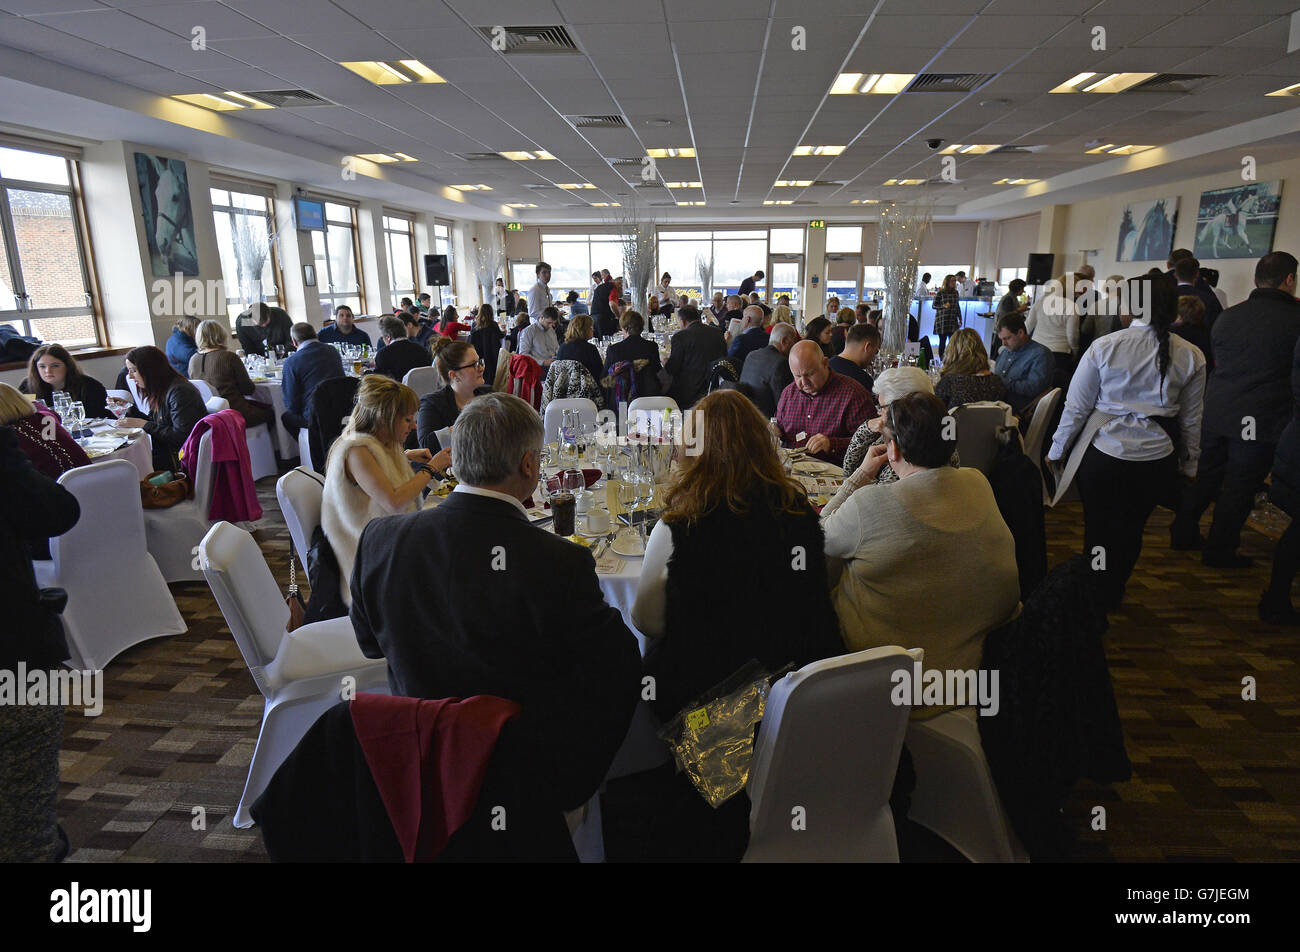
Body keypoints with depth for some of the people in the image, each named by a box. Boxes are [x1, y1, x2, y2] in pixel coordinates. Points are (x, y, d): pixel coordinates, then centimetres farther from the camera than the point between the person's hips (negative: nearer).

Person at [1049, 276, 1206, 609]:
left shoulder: (1104, 347, -10)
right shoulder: (1191, 357, -1)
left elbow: (1076, 407, -6)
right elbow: (1191, 420, 6)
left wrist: (1057, 450, 5)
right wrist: (1189, 465, 18)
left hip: (1103, 457, -2)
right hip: (1156, 462, 3)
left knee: (1098, 529, 13)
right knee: (1130, 531, 19)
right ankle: (1112, 598, 35)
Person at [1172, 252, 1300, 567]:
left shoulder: (1227, 316, 4)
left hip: (1216, 413, 5)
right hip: (1259, 421, -5)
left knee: (1206, 476, 18)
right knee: (1240, 485, 5)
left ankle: (1183, 533, 26)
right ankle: (1220, 550, 14)